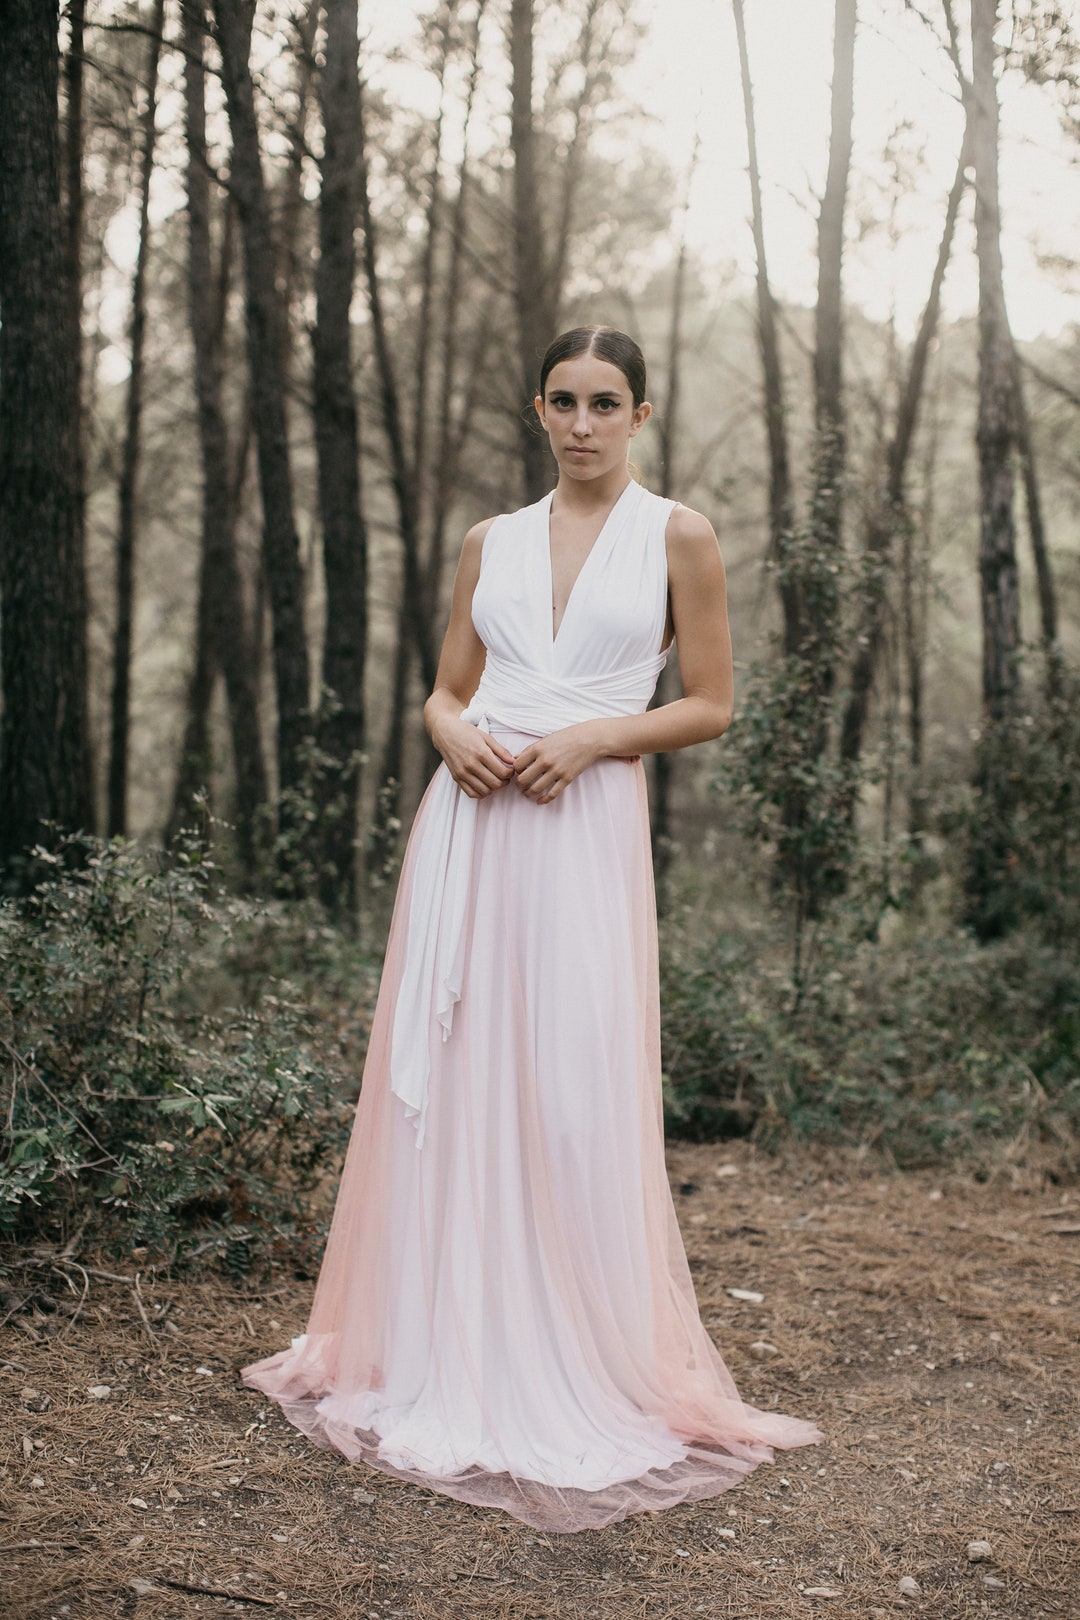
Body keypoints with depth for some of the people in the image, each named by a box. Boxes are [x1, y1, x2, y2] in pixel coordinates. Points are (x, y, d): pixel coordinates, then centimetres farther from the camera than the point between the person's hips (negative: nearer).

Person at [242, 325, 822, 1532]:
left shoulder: (677, 537, 5)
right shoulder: (491, 542, 14)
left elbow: (711, 706, 3)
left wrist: (591, 738, -11)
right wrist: (456, 735, -6)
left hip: (588, 825, -3)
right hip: (471, 820, 4)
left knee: (576, 1099, -5)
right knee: (454, 1083, 4)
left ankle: (588, 1379, 11)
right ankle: (446, 1359, 18)